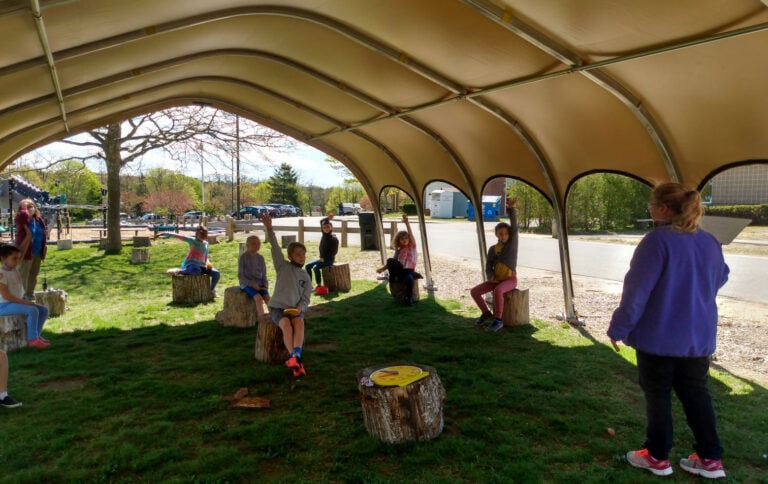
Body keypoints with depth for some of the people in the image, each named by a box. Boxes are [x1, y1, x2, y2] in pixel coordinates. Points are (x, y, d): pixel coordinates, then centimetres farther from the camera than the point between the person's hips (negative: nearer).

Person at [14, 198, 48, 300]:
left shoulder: (39, 220, 9)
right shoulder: (22, 219, -10)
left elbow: (43, 234, 20)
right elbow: (24, 215, -35)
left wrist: (44, 246, 12)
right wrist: (24, 206, -17)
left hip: (38, 252, 7)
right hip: (26, 252, -7)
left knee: (34, 273, 17)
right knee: (23, 274, -3)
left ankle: (30, 294, 31)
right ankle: (22, 296, 3)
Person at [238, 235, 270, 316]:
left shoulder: (260, 258, 8)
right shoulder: (243, 257, -6)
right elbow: (240, 276, -7)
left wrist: (266, 283, -4)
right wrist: (252, 284, -17)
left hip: (259, 284, 5)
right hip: (247, 284, -4)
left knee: (268, 297, -22)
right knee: (259, 298, -28)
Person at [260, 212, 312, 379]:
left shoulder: (306, 277, 10)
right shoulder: (283, 266, 1)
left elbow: (305, 299, 8)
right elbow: (275, 248, -12)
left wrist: (299, 309, -14)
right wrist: (269, 229, -25)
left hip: (296, 309, 2)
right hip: (277, 307, -2)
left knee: (299, 323, -31)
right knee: (286, 324, -33)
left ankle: (296, 357, -43)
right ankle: (295, 359, -35)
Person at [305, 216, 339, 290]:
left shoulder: (334, 239, -15)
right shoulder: (324, 235, 4)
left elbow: (334, 251, -18)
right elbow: (321, 222, 5)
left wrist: (324, 259, -18)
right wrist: (328, 218, -11)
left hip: (329, 260, -8)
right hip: (322, 258, 8)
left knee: (315, 267, -27)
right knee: (308, 266, 0)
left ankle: (319, 285, -16)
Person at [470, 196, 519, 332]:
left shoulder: (512, 242, -5)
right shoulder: (493, 249, 3)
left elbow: (514, 225, -19)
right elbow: (488, 266, 0)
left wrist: (512, 208, -31)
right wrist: (490, 277, -21)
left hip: (510, 279, -5)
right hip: (496, 280, 5)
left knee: (497, 291, -36)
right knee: (474, 291, -9)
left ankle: (498, 320, -24)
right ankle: (486, 313, 11)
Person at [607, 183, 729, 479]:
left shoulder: (658, 240, -18)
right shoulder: (709, 242, 3)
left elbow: (637, 290, -19)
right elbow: (719, 279, 20)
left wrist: (619, 328, -11)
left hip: (659, 335, -6)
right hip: (699, 334, 6)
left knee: (657, 396, 7)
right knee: (696, 396, 17)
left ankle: (657, 457, 19)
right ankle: (710, 458, 24)